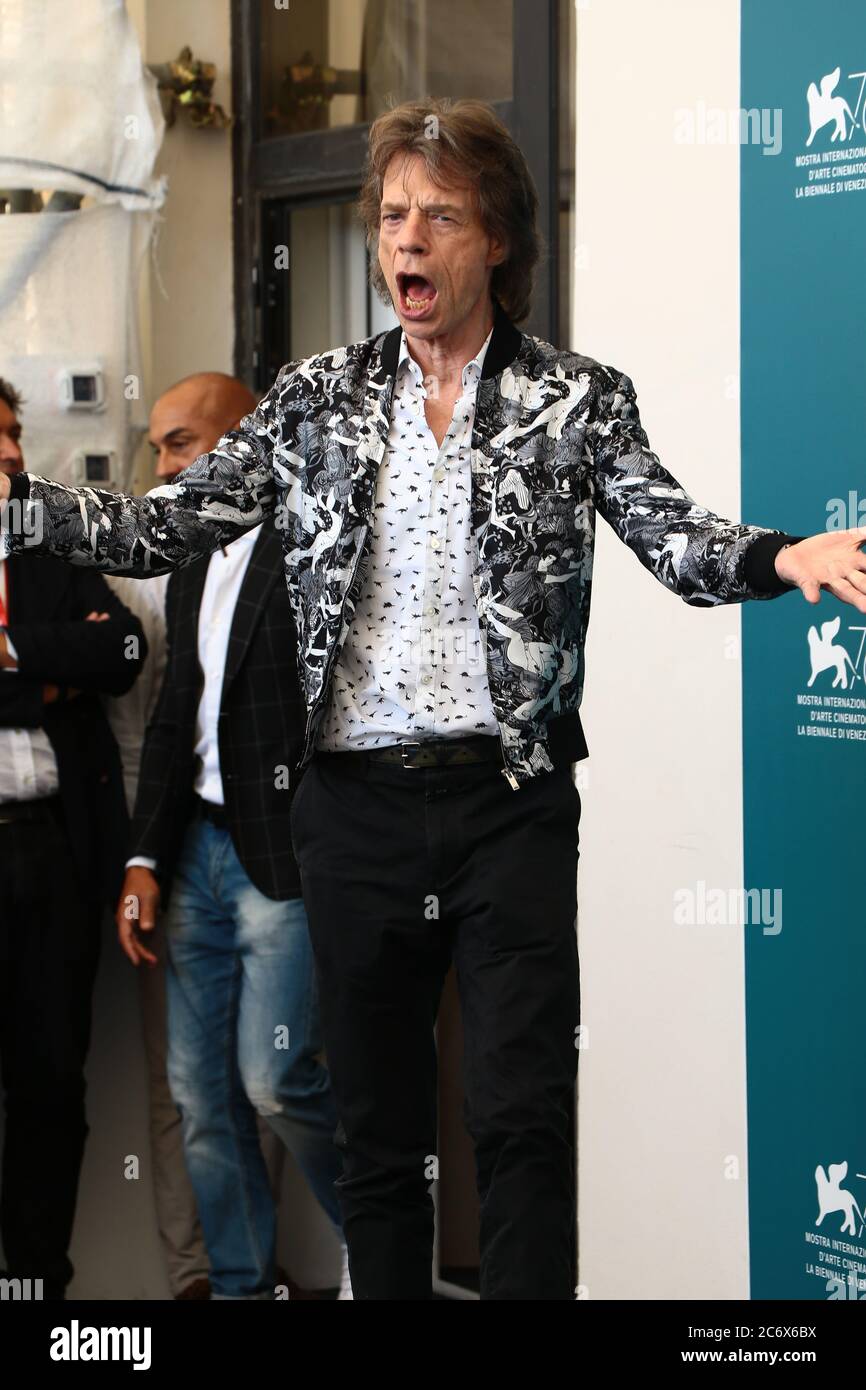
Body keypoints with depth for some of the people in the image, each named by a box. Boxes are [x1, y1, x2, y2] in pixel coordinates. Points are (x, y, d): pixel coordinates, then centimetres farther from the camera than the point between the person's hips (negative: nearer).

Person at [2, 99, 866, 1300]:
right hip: (355, 806, 3)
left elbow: (678, 540, -9)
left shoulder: (578, 400, 2)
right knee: (376, 1126, 10)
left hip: (510, 804, -3)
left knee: (522, 1118, -7)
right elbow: (169, 527, 7)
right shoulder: (315, 397, 10)